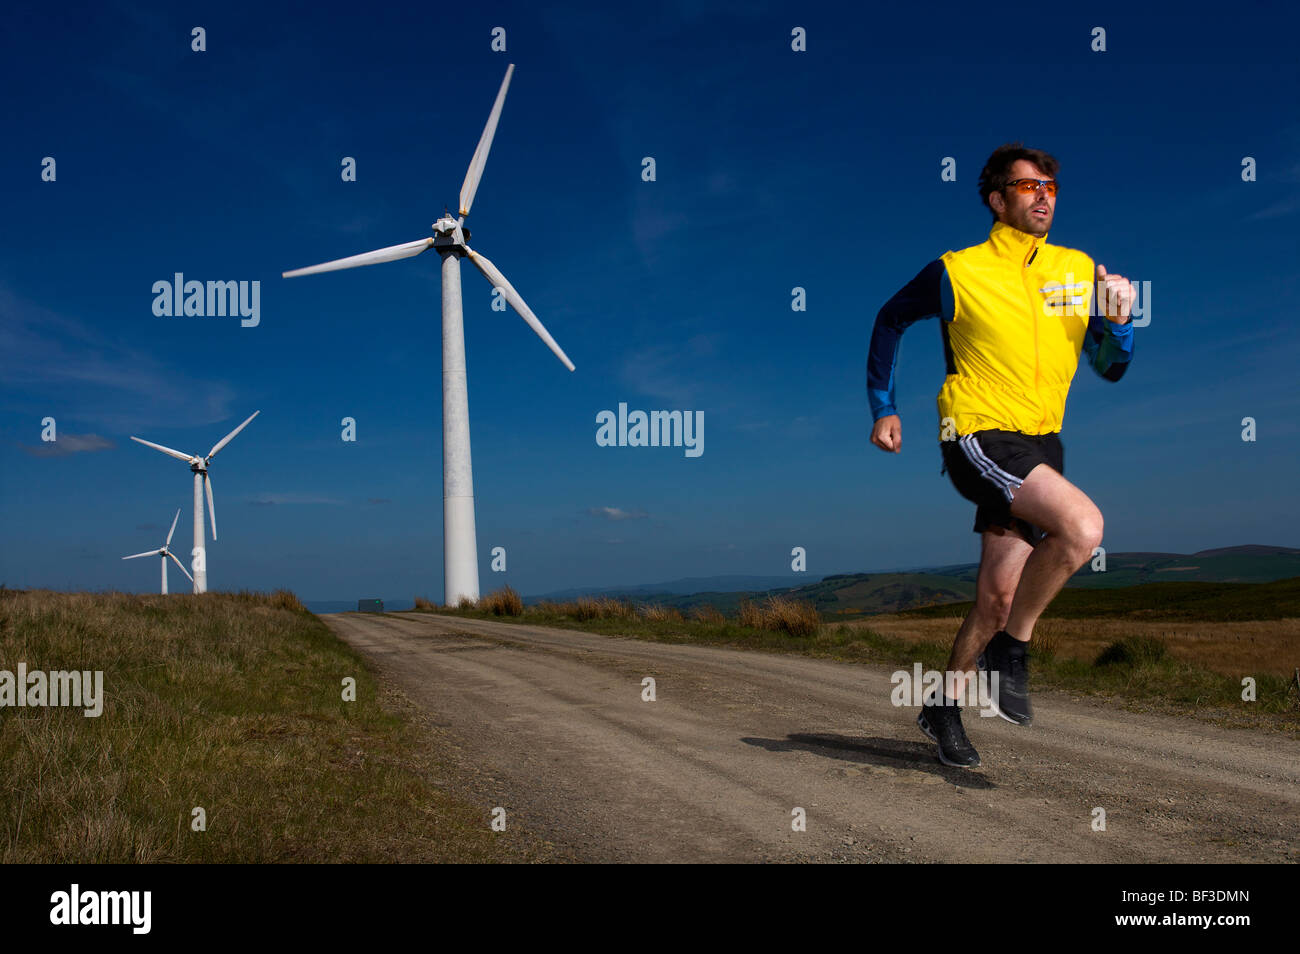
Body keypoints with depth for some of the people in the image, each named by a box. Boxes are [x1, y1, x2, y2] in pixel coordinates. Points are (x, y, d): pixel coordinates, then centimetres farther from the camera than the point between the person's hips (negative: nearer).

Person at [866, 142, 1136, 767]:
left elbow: (1110, 369, 11)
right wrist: (884, 407, 8)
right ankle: (1011, 649, -6)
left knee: (999, 597, 7)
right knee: (1082, 525, -27)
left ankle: (945, 705, 27)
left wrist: (1117, 323, -9)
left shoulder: (1079, 270, 8)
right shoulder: (958, 271, -5)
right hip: (977, 435, -5)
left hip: (1040, 443, 5)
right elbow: (890, 321, 11)